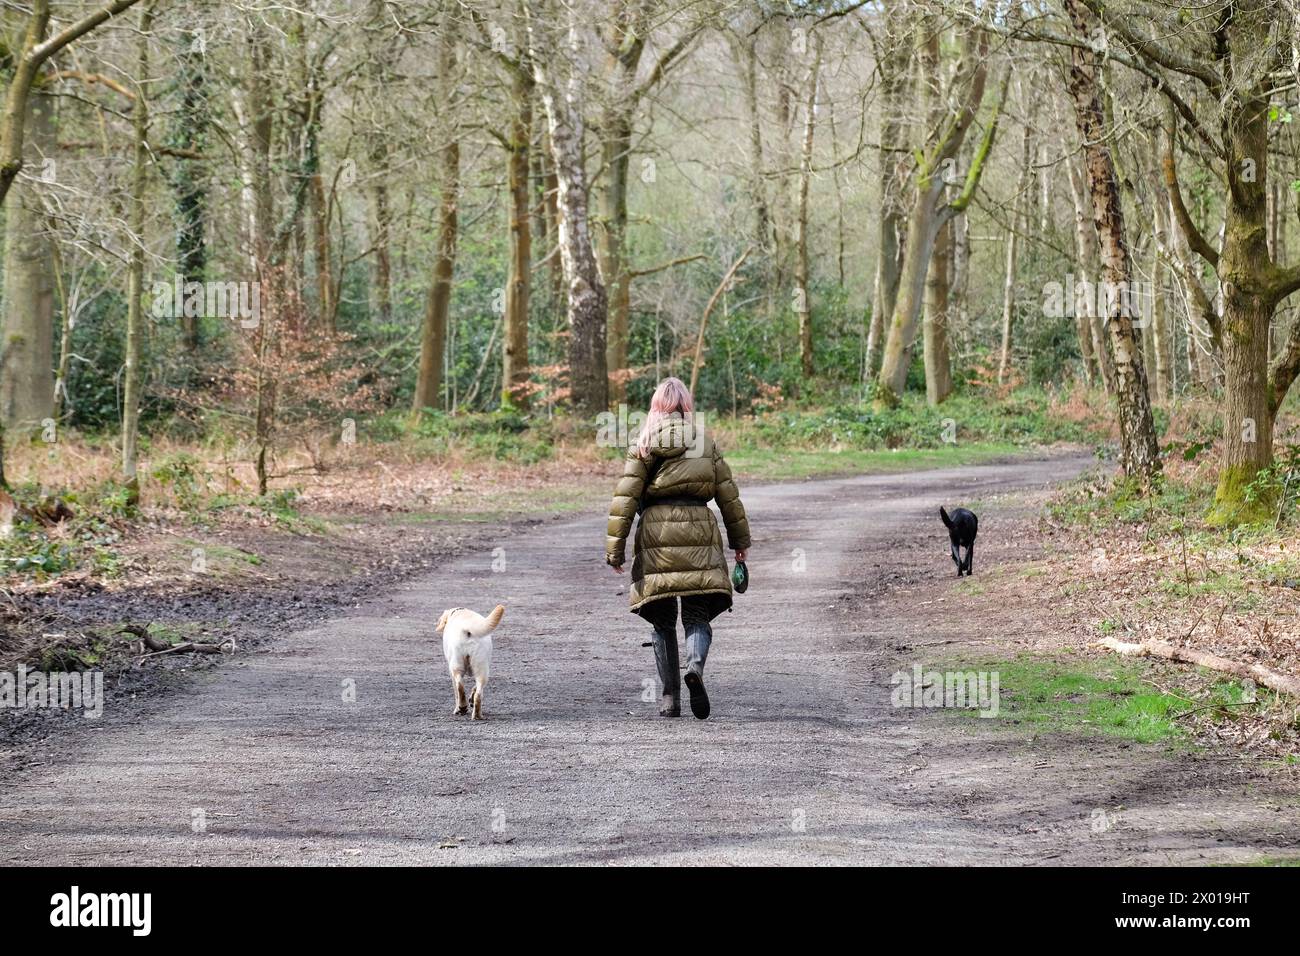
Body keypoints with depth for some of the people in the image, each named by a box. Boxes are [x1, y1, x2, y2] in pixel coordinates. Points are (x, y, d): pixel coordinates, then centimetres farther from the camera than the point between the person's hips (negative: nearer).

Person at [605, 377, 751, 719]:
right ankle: (695, 666, -27)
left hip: (656, 536, 0)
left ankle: (670, 696, 8)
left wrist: (615, 546, -2)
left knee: (663, 621, 10)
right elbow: (728, 495, 11)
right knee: (697, 615, 3)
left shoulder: (644, 446, 4)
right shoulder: (705, 443, 8)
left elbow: (625, 497, -2)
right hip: (699, 534, 0)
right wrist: (740, 540, 20)